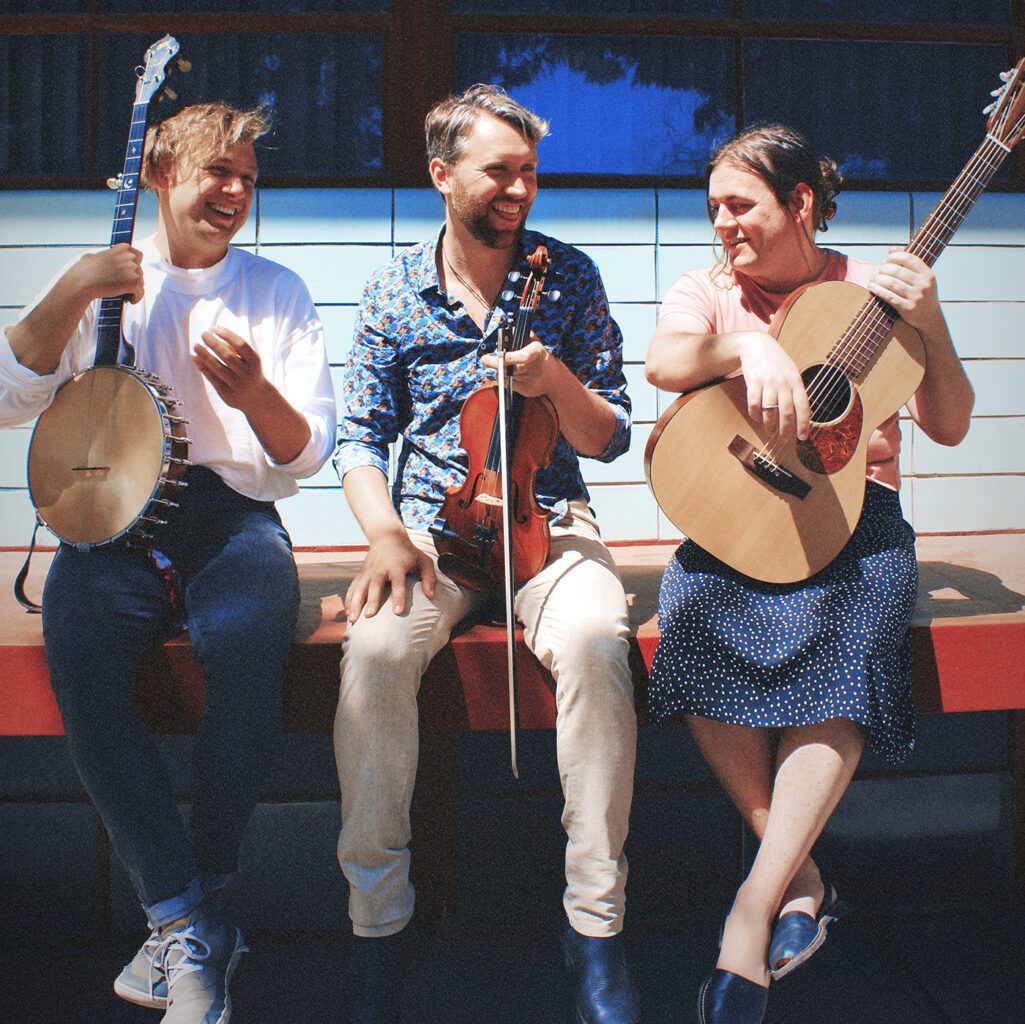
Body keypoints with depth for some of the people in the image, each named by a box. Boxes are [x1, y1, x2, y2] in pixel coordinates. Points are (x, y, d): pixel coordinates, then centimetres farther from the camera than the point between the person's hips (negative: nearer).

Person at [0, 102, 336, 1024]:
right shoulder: (100, 278, 14)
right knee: (77, 648, -31)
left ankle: (189, 921, -13)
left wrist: (255, 394, -15)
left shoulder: (279, 293, 12)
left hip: (232, 515, -1)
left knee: (249, 643, -33)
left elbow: (309, 452, 5)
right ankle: (189, 919, -19)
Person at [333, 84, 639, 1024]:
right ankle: (378, 918, -12)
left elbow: (609, 439, 4)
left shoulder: (569, 277, 4)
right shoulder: (394, 291, 6)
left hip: (547, 518, 0)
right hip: (430, 523, 1)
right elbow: (360, 436, 6)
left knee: (595, 646, -33)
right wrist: (386, 535, -12)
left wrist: (557, 381, -17)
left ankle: (595, 923, -16)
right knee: (377, 649, -31)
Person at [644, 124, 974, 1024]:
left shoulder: (872, 289, 9)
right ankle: (801, 874, -16)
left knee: (850, 639, -33)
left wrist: (930, 326, -11)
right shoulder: (707, 290, 12)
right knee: (695, 613, -31)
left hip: (855, 511, -1)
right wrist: (751, 347, -30)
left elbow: (949, 427, 4)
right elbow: (663, 360, -13)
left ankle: (755, 905, -27)